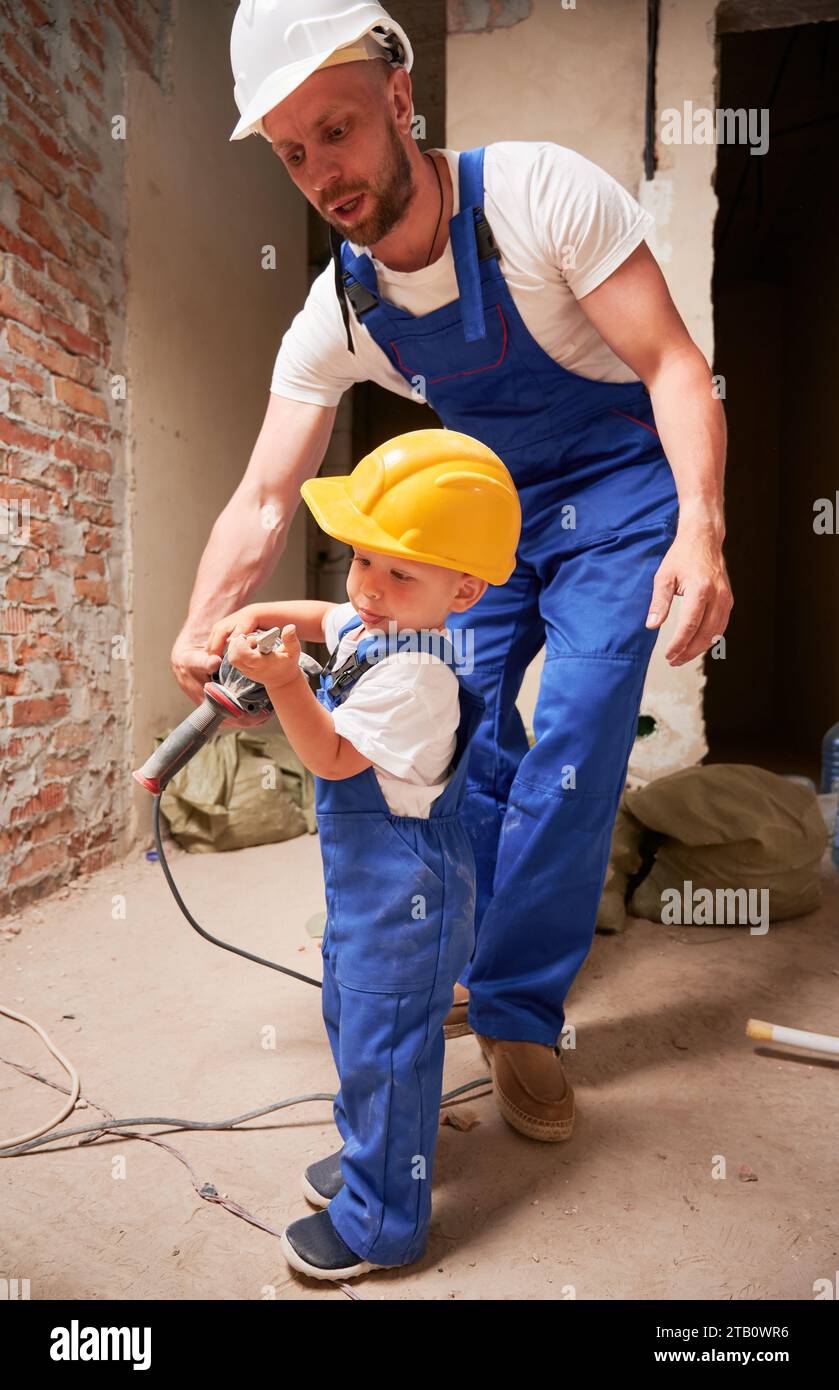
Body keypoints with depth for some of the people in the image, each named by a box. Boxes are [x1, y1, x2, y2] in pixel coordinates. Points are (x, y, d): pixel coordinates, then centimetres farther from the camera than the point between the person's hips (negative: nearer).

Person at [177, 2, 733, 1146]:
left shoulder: (541, 193, -20)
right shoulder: (331, 319, -8)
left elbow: (673, 366, -20)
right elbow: (264, 499, -11)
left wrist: (700, 527, -35)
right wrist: (203, 623, -27)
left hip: (616, 492, -4)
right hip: (491, 506, 5)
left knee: (572, 748, -12)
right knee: (462, 719, 3)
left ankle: (519, 1015, 4)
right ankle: (483, 948, 26)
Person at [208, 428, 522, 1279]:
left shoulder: (415, 674, -28)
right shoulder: (375, 623, 1)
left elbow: (333, 758, -24)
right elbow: (327, 618, 22)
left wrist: (282, 682, -33)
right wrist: (261, 615, 6)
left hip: (403, 889, -10)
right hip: (367, 878, 11)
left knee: (382, 1047, 4)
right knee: (351, 1019, 26)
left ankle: (381, 1223, 26)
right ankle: (369, 1154, 48)